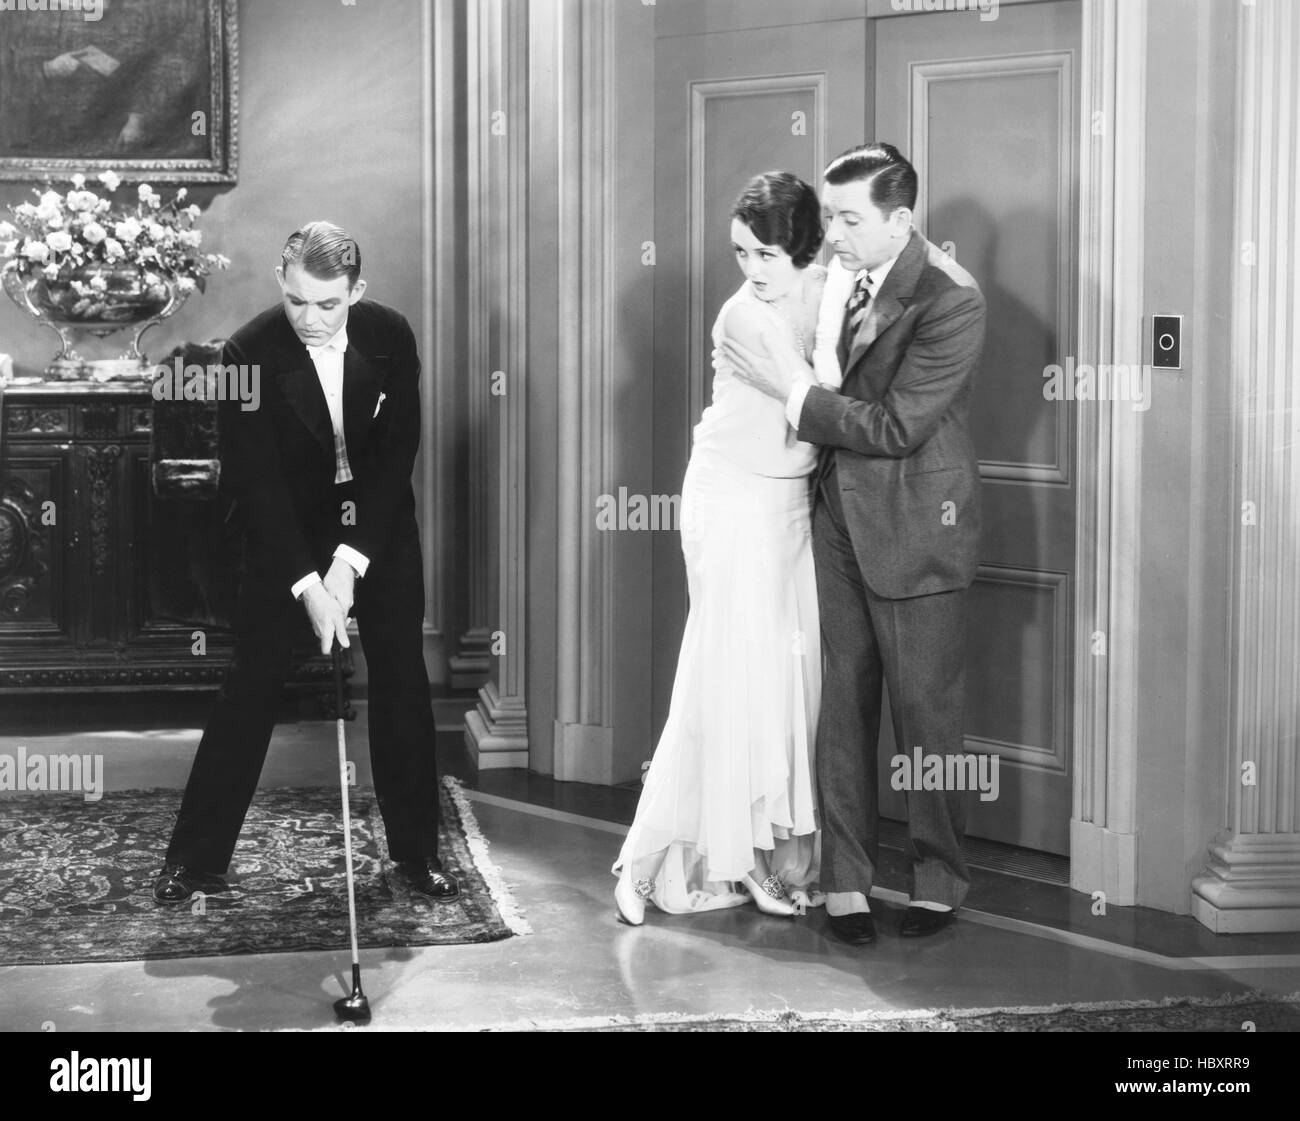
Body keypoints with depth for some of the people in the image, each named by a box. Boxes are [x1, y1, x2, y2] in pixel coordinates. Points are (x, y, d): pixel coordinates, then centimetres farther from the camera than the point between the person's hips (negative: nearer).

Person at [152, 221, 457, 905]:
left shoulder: (390, 336, -13)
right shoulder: (249, 354, -20)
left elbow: (398, 450, -14)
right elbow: (257, 480, -21)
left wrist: (350, 561, -22)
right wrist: (308, 585, -27)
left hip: (378, 521, 2)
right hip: (285, 522, -2)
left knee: (402, 679, 1)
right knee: (254, 677, -4)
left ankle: (416, 854, 12)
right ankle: (196, 858, 4)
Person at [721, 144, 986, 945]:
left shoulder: (950, 300, -18)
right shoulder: (843, 276, 2)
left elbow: (896, 426, -20)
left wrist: (795, 390, -18)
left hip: (914, 526, -6)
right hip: (840, 516, 6)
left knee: (926, 710, 5)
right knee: (843, 704, 8)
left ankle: (940, 880, 22)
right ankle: (846, 878, 18)